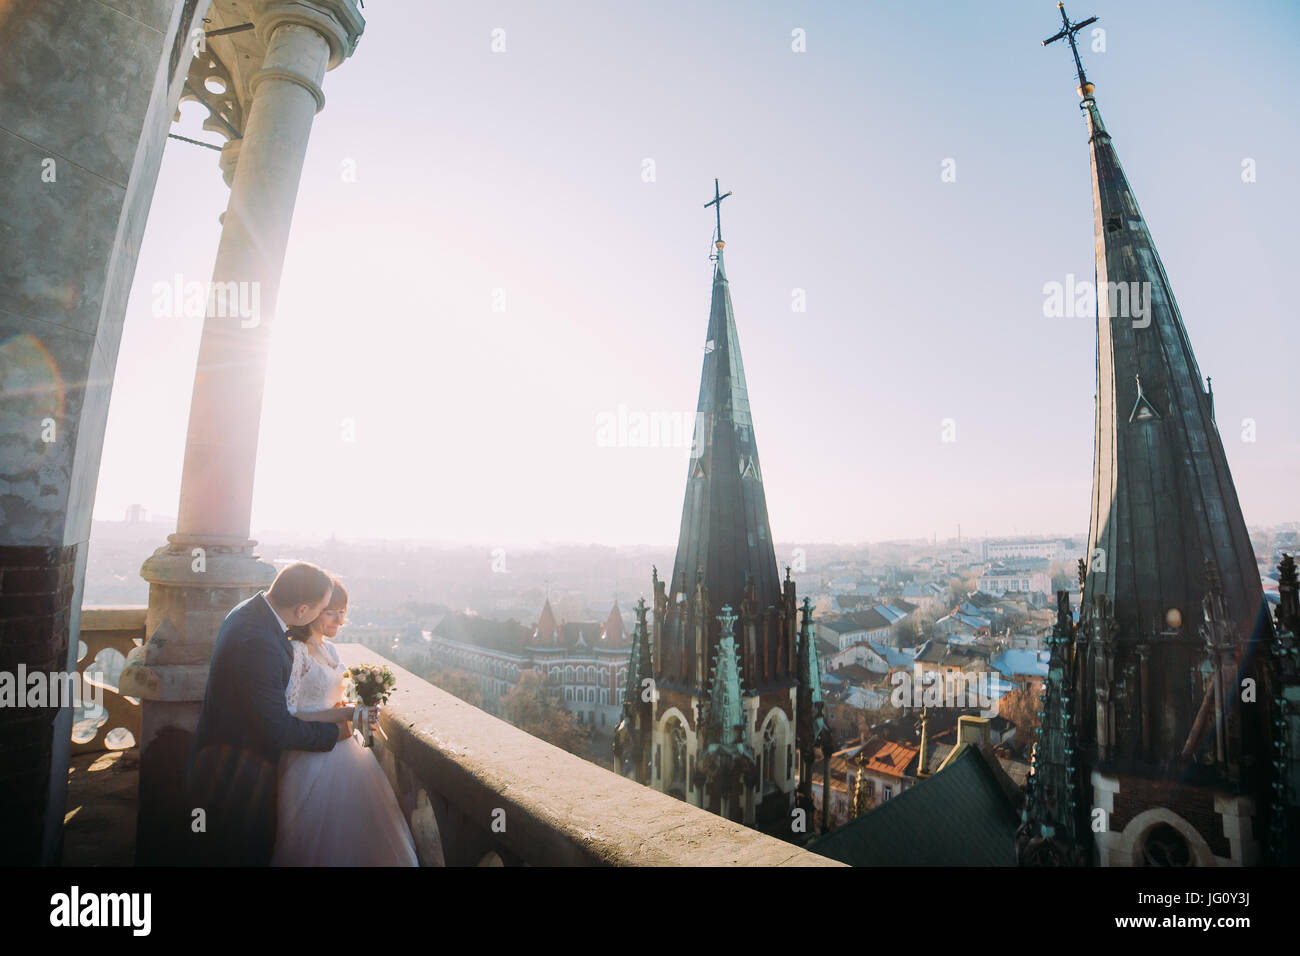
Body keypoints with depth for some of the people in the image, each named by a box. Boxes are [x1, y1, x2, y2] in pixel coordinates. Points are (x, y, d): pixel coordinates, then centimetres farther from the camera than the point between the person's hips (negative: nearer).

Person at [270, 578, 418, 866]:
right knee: (326, 843, 7)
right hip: (314, 757, -8)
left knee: (358, 837, 16)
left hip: (343, 749, 8)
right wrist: (344, 715, -22)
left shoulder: (328, 648, 6)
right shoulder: (295, 652, -19)